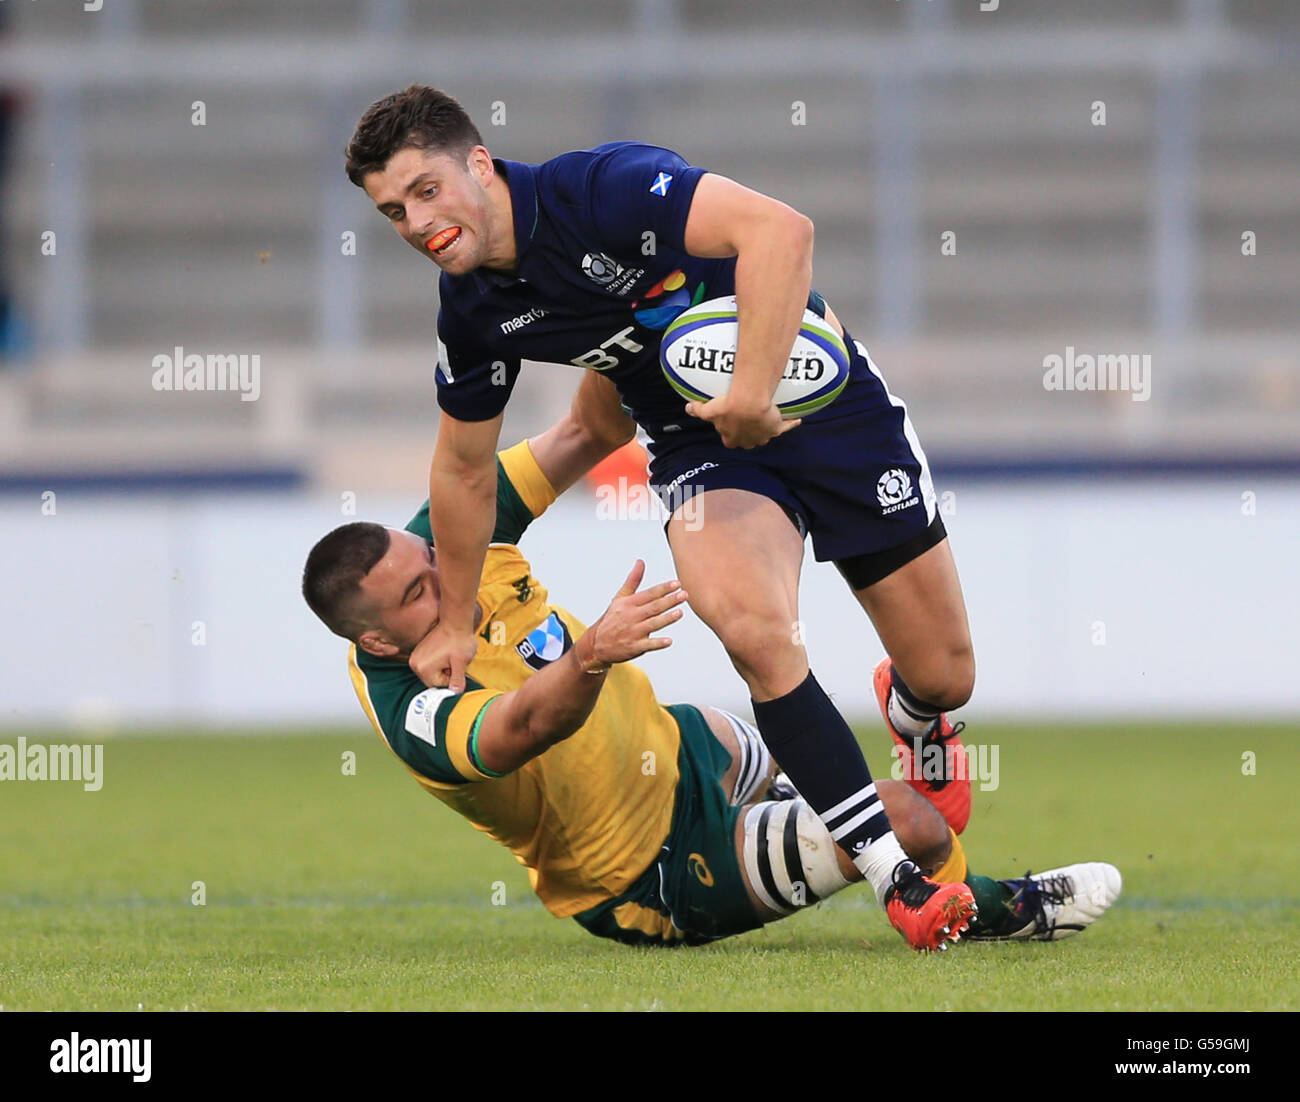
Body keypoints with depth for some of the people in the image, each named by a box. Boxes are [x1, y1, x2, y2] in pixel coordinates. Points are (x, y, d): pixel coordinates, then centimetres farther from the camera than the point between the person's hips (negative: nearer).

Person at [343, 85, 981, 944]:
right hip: (704, 453, 3)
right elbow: (465, 466, 10)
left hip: (827, 402, -3)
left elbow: (780, 229, -38)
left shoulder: (602, 188, -27)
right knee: (756, 631, -29)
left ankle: (914, 715, 42)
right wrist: (455, 624, 17)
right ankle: (894, 875, -20)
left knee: (943, 675, 1)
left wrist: (752, 392, -41)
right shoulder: (474, 316, -6)